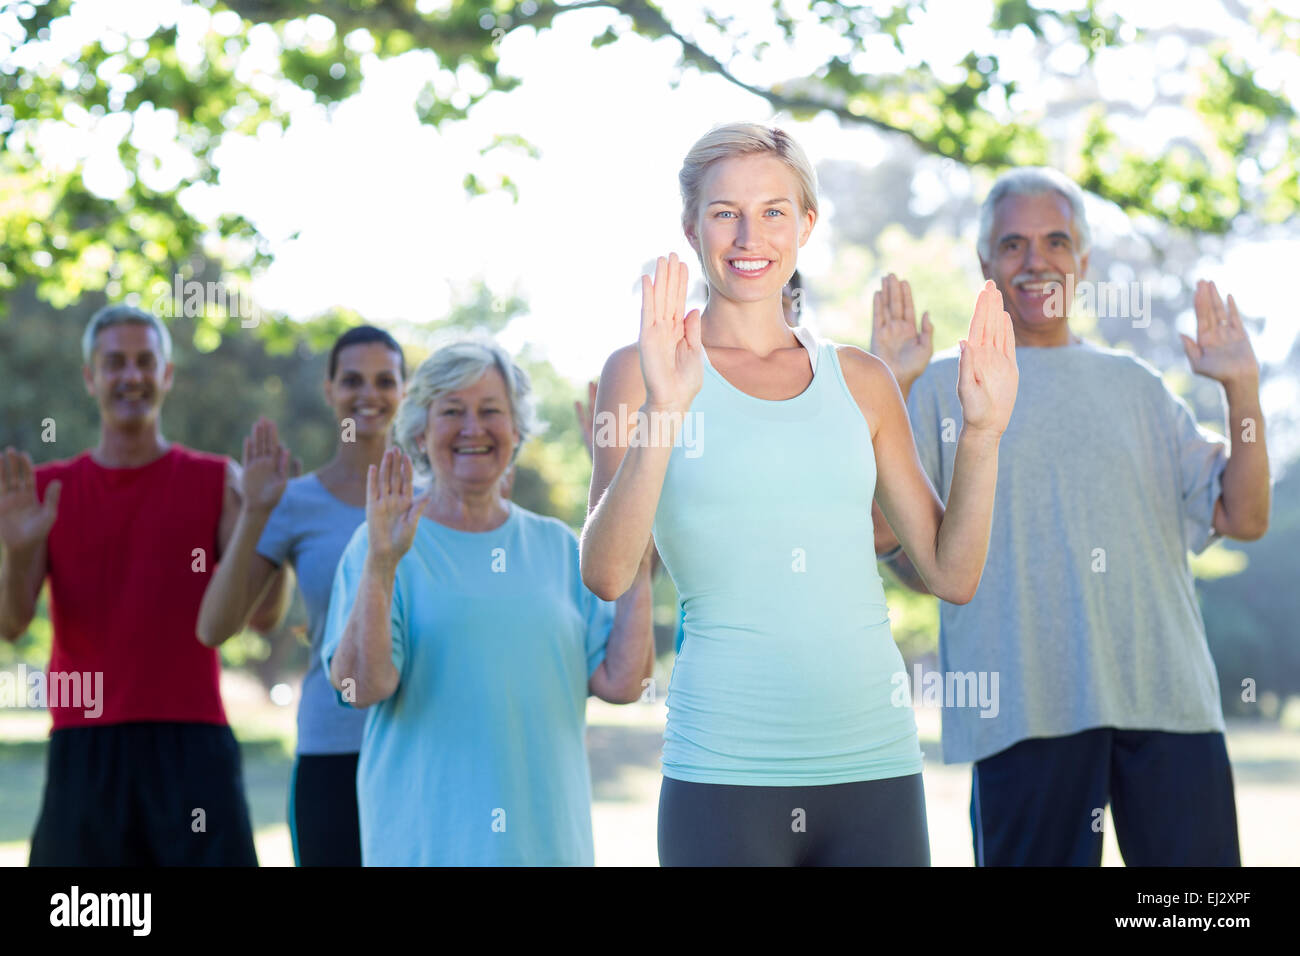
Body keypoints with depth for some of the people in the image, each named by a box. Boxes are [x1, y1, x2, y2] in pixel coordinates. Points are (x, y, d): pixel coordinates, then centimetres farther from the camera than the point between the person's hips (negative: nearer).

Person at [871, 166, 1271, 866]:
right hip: (1028, 700, -2)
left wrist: (1243, 390, 2)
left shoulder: (1133, 384, 17)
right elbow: (894, 541, -4)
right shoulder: (947, 385, 8)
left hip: (1167, 696, 3)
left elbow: (1244, 518, 12)